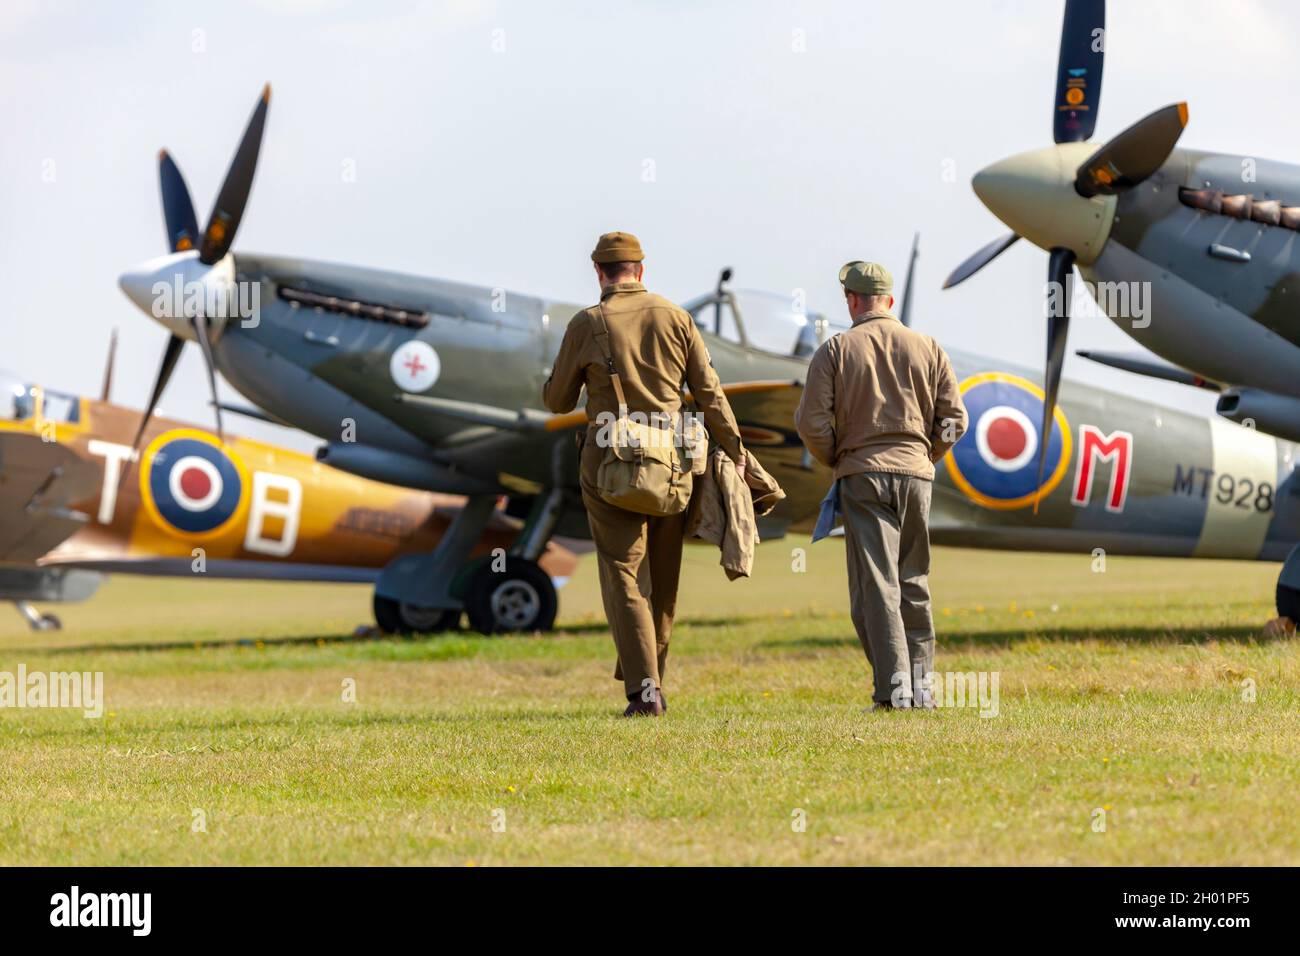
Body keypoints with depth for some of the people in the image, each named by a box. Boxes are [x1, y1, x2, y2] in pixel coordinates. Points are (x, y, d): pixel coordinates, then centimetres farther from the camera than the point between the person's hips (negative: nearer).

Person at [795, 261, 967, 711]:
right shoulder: (927, 348, 8)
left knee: (875, 584, -5)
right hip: (915, 473, 3)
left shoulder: (834, 350, 0)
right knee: (914, 582, 12)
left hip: (862, 475, -3)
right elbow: (953, 419, 7)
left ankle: (893, 687, -13)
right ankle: (920, 684, 10)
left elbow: (811, 421, -5)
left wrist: (835, 462, 12)